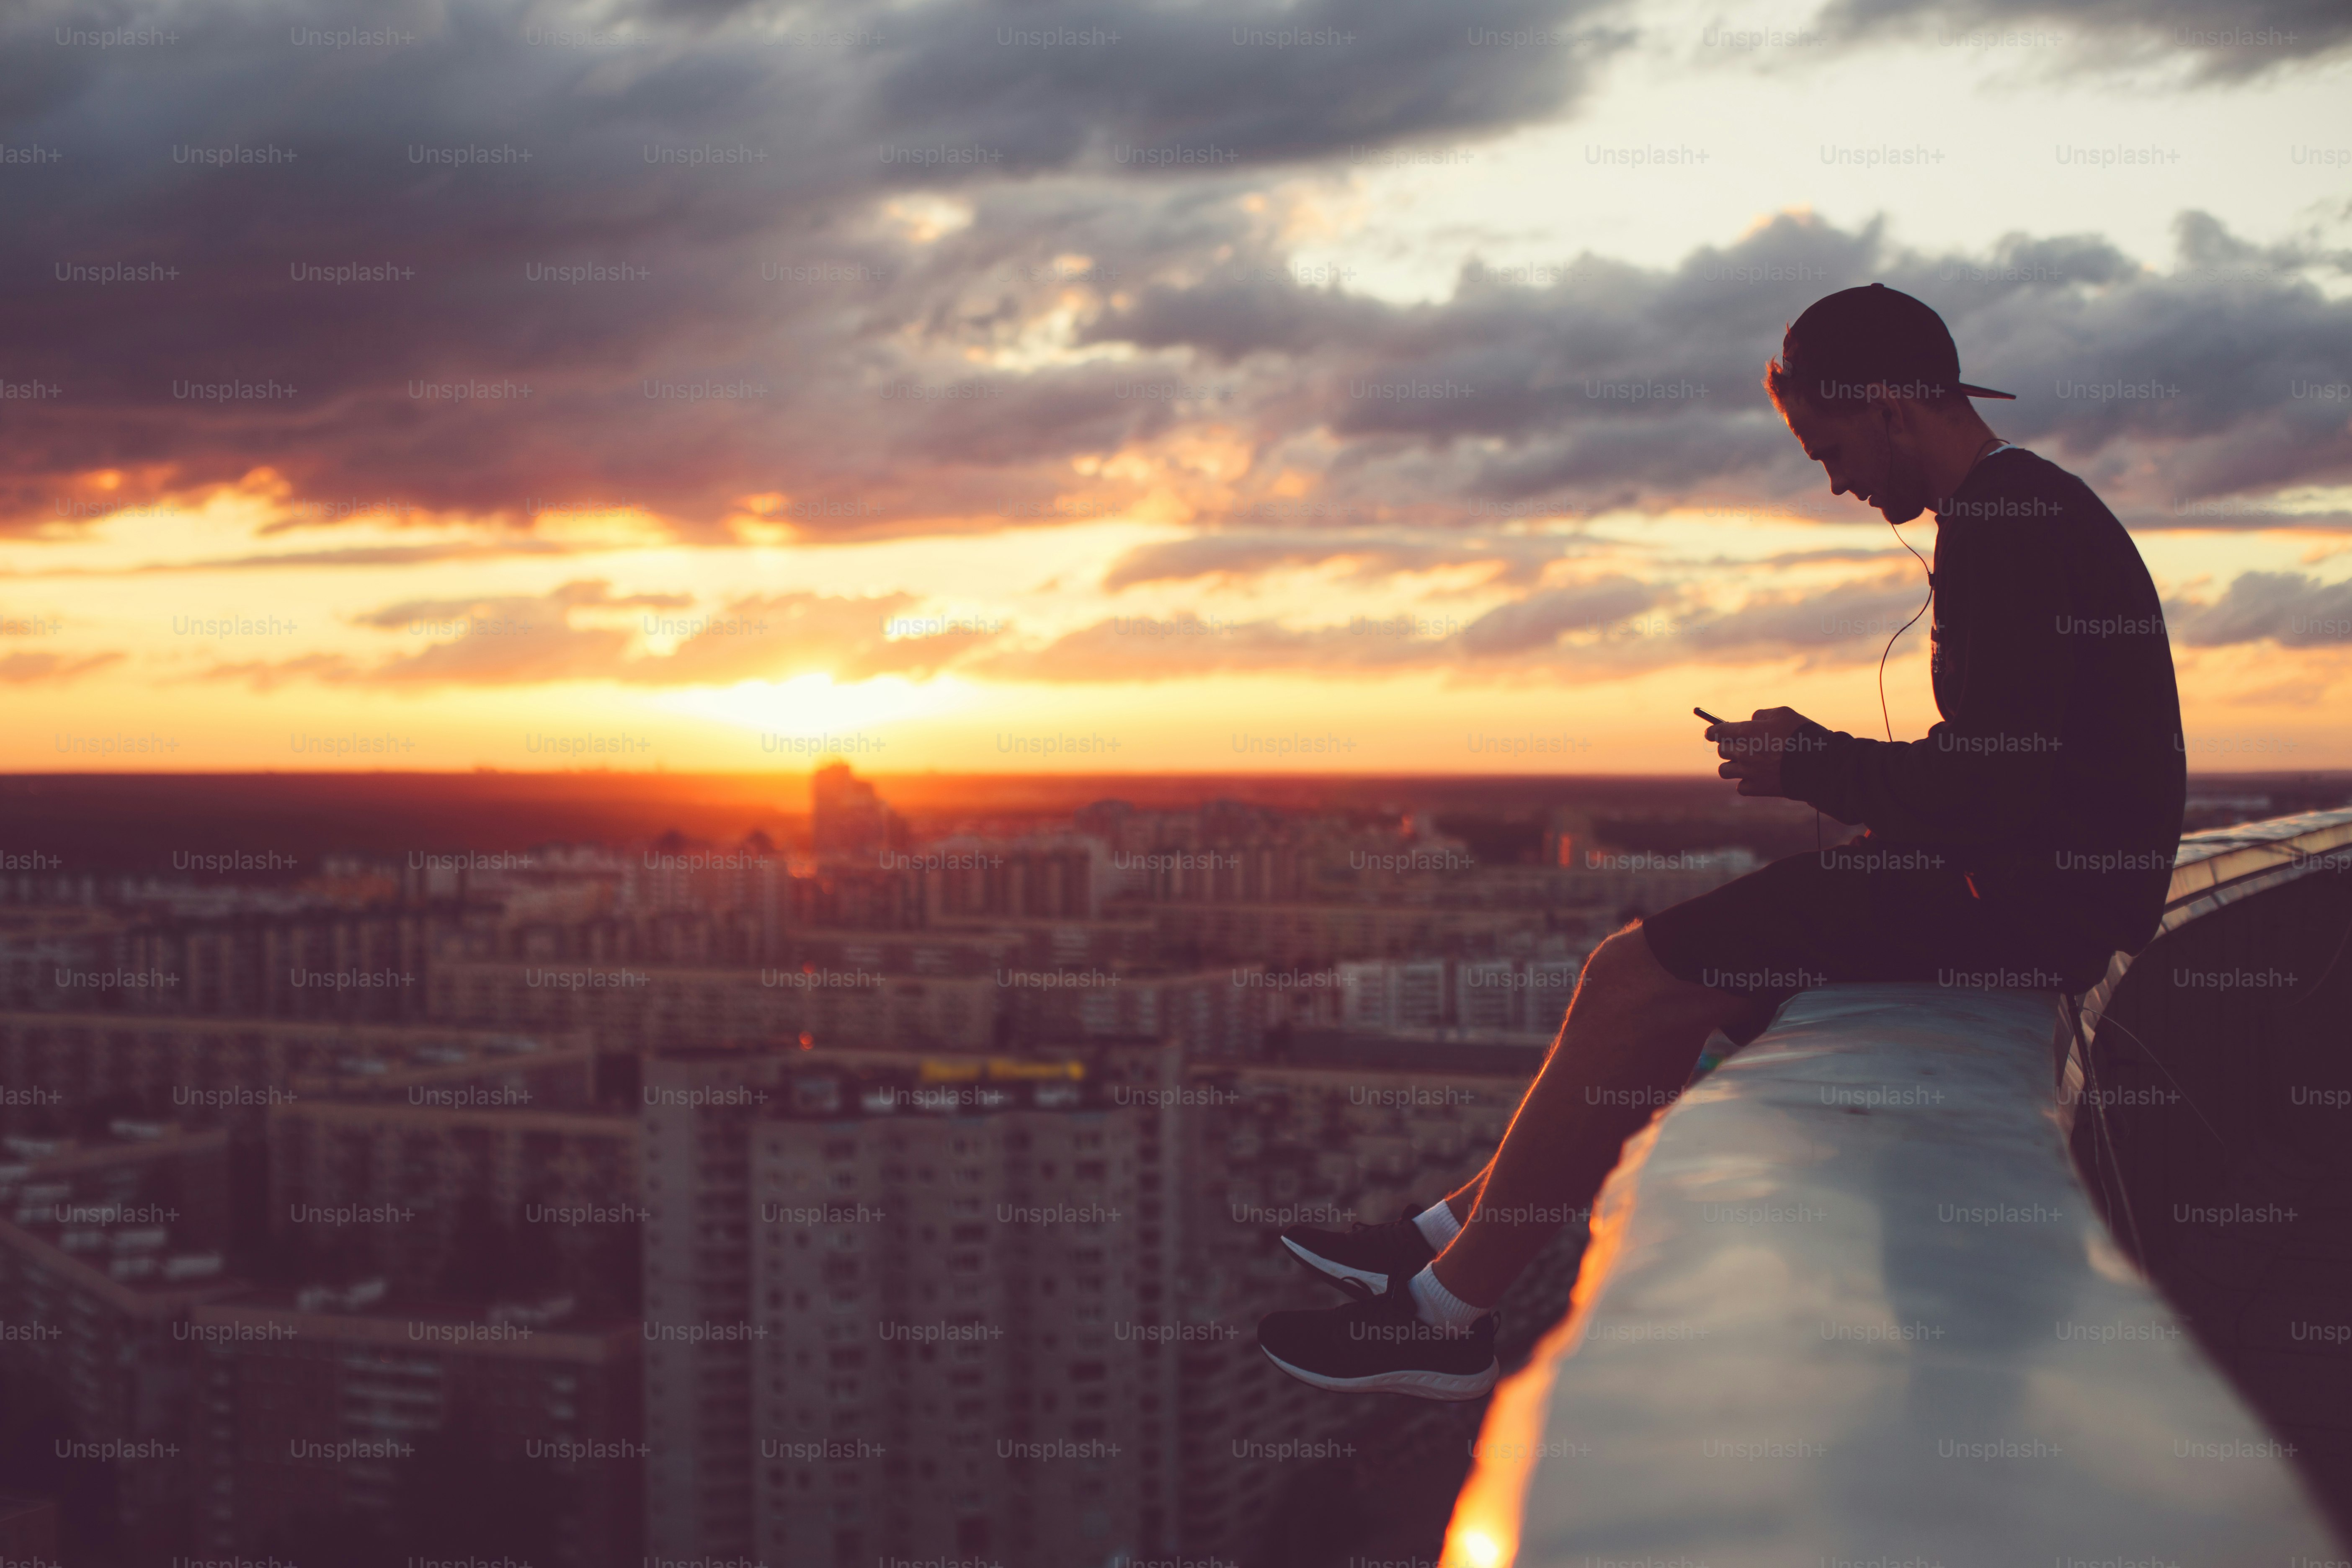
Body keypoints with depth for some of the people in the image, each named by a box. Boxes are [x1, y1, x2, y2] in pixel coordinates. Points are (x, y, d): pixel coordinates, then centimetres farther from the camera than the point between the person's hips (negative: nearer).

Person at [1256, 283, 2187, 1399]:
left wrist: (1809, 770, -9)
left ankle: (1448, 1313, -4)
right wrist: (1816, 751, 11)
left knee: (1640, 978, -12)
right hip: (2023, 888, 10)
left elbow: (1987, 784, -25)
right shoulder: (2036, 506, 17)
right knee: (1650, 968, 10)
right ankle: (1453, 1234, 13)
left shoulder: (2005, 524, -17)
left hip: (2021, 907, -10)